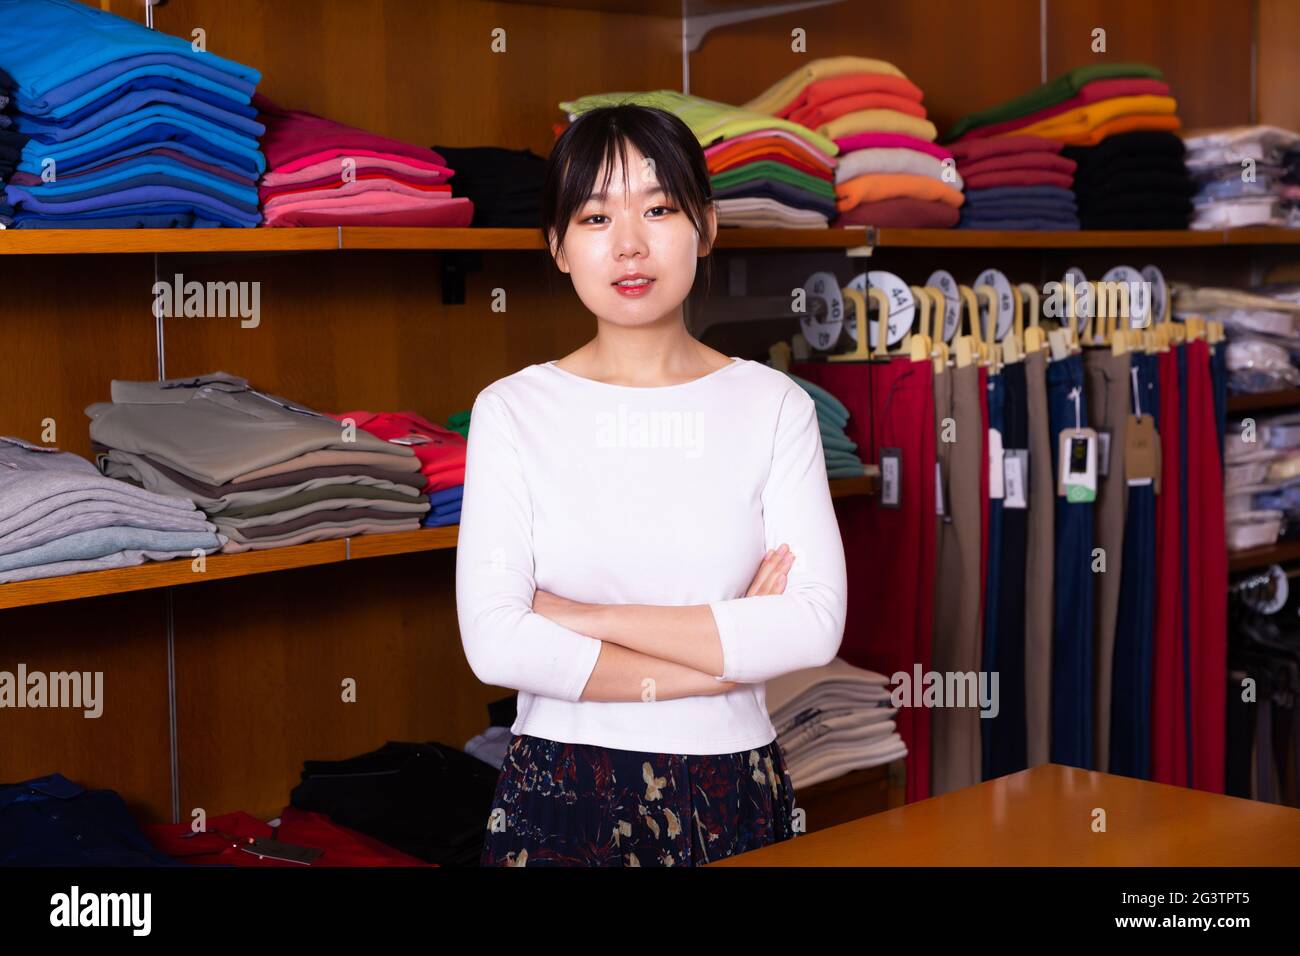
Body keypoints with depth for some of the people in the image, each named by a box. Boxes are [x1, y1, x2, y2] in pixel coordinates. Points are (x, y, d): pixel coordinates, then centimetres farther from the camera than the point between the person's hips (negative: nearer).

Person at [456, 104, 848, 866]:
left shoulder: (774, 405, -3)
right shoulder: (513, 410, -5)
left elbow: (816, 624, -14)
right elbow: (496, 643, -14)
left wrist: (591, 618, -16)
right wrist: (727, 653, -13)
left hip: (733, 791, 1)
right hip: (561, 796, -1)